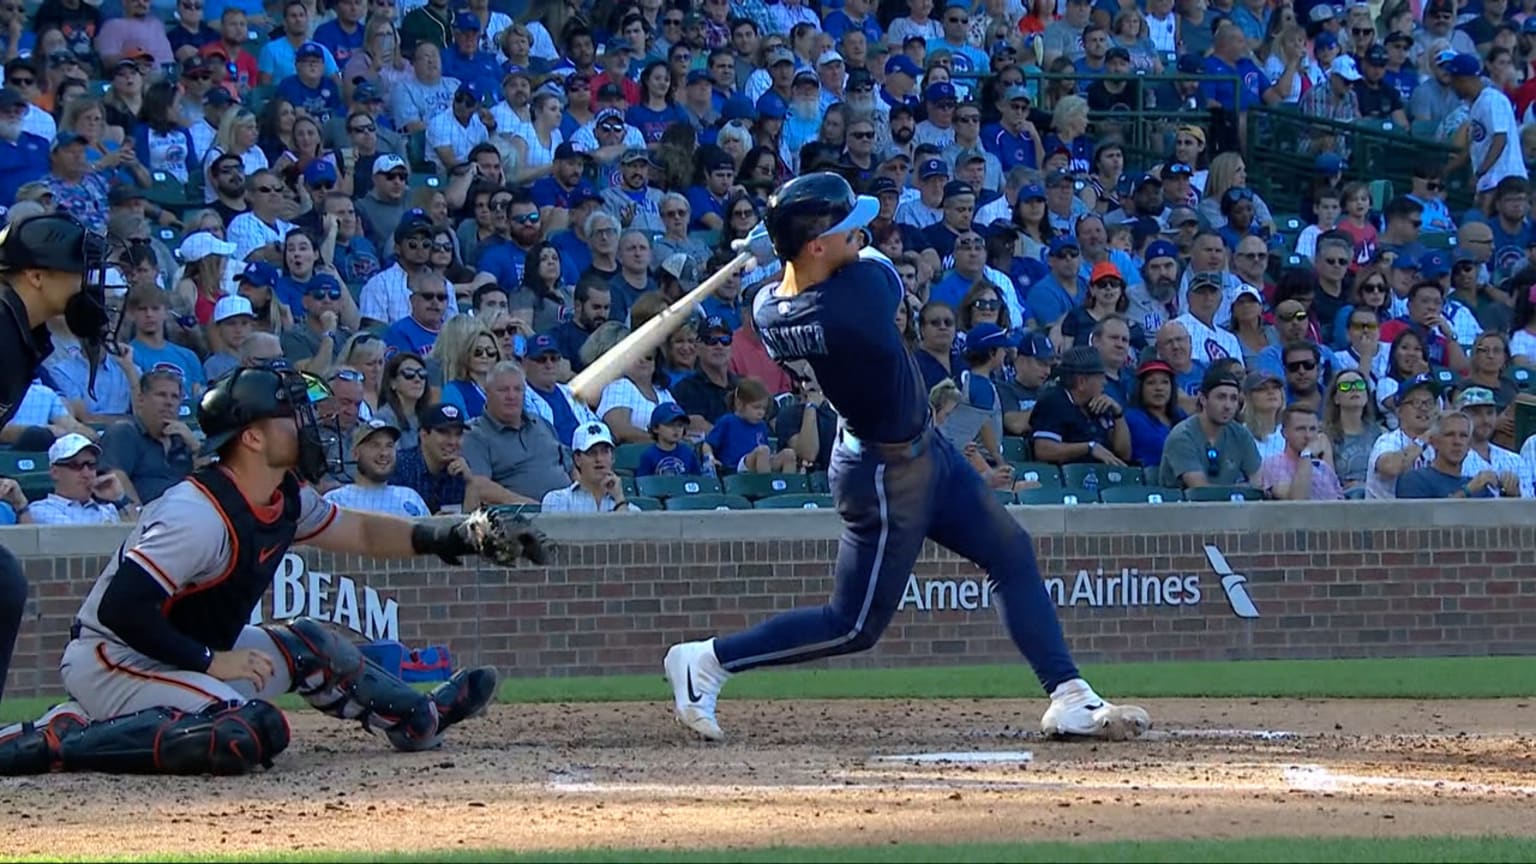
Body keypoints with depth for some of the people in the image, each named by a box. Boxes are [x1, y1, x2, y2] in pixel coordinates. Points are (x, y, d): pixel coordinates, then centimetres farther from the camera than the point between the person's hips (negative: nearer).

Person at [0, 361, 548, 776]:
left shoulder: (287, 499, 3)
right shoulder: (201, 515, -26)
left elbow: (360, 533, 18)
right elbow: (122, 608, -29)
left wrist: (452, 539, 5)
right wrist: (211, 662, -24)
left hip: (193, 654, 10)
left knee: (311, 647, 16)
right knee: (253, 732, -30)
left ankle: (418, 720, 36)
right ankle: (59, 740, -25)